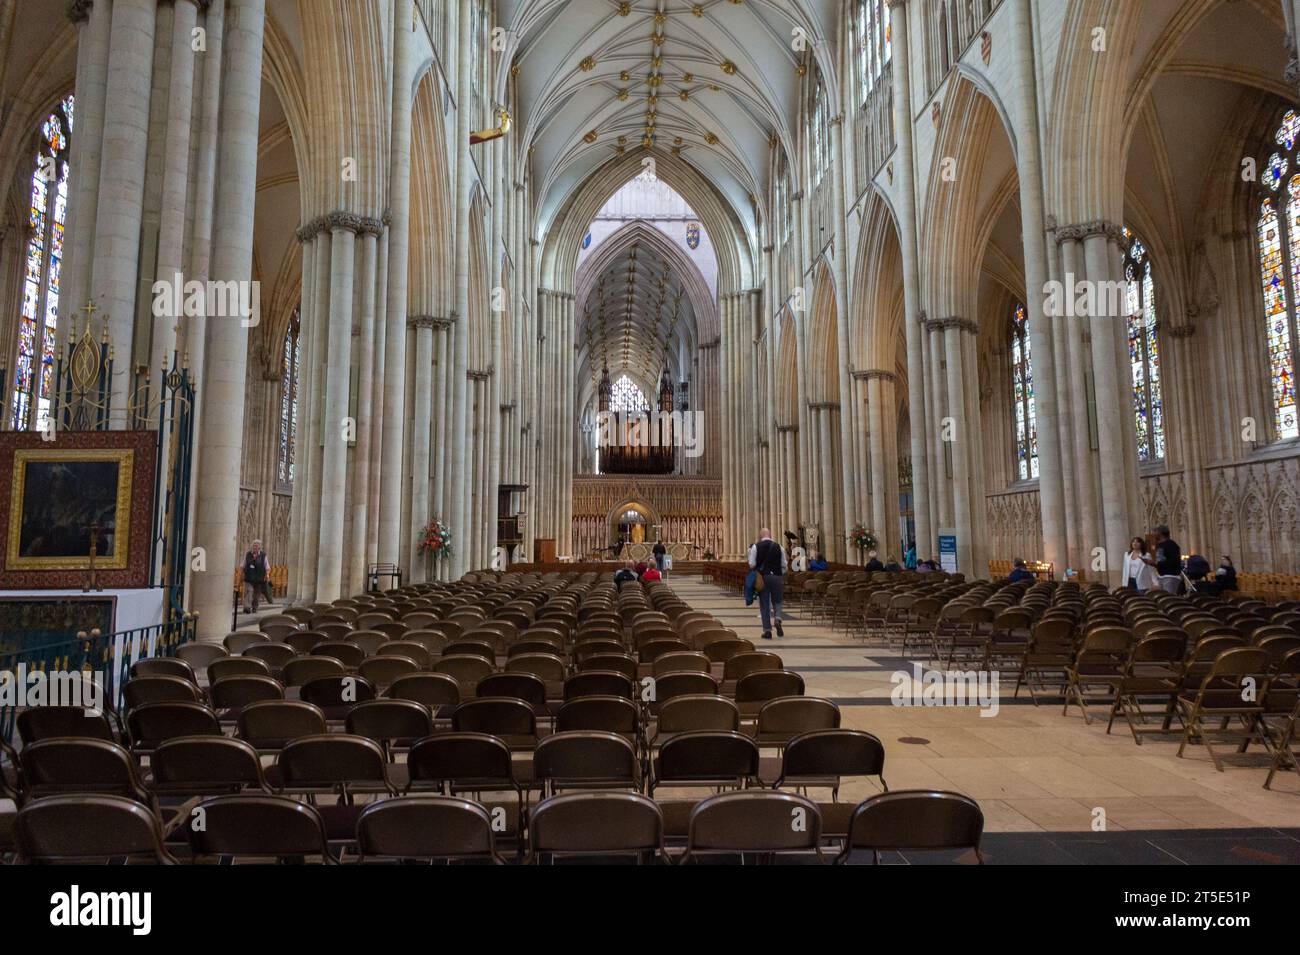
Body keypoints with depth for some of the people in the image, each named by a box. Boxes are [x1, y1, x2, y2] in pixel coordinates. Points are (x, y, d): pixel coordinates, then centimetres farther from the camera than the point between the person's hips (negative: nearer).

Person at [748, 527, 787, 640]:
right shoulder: (779, 547, 3)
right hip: (777, 577, 1)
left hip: (762, 577, -1)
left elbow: (752, 564, -4)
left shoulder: (755, 547, -2)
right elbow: (784, 565, 6)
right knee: (777, 601, 16)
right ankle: (777, 619, -12)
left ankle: (767, 630, 6)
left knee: (764, 604, 6)